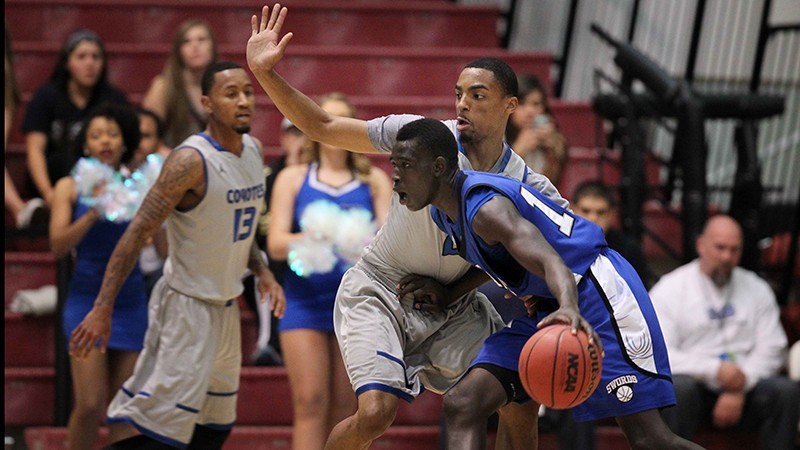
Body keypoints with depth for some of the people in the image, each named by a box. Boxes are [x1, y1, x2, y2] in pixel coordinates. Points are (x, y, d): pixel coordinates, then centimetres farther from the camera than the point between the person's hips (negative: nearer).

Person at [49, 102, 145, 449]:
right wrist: (93, 213, -20)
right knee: (90, 403, -12)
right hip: (87, 300, -2)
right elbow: (58, 246, -9)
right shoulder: (71, 187, 2)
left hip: (129, 301, 2)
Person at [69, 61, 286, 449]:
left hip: (225, 307, 9)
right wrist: (102, 309, -26)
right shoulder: (191, 160, -20)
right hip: (186, 304, -9)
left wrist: (261, 271, 9)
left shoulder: (253, 151, 6)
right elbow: (138, 233, -22)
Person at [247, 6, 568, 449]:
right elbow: (322, 128, -12)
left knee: (520, 399, -4)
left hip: (452, 302, 4)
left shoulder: (526, 188, -10)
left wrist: (451, 291, -10)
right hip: (379, 292, -4)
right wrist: (265, 74, -21)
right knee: (376, 413, -23)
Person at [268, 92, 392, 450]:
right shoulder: (293, 178, 8)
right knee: (310, 402, -10)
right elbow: (275, 244, -1)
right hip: (305, 298, -1)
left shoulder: (374, 180, 10)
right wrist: (312, 238, -21)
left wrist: (362, 239, -23)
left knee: (344, 407, 4)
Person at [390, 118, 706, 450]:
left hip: (598, 291, -10)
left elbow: (552, 262, -39)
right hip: (545, 308, 10)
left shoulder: (484, 206, -23)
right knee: (462, 405, -7)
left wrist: (570, 309, -59)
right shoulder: (443, 214, 7)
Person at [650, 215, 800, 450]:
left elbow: (771, 349, 5)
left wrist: (740, 389, -12)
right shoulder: (669, 290, 2)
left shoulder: (757, 289, 13)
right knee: (679, 388, -37)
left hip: (744, 388, 3)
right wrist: (716, 370, -19)